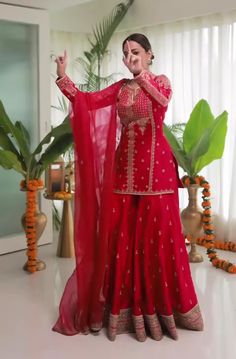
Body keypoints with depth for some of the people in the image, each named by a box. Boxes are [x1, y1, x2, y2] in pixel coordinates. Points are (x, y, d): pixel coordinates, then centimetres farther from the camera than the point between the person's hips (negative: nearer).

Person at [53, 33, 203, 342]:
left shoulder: (160, 81, 4)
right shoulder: (120, 87, 14)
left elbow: (163, 100, -19)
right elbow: (86, 101, 3)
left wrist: (143, 76, -28)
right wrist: (63, 76, -7)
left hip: (155, 166, -4)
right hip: (125, 165, 4)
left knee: (157, 234, -1)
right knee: (122, 235, 2)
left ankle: (160, 307, 12)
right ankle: (126, 307, 13)